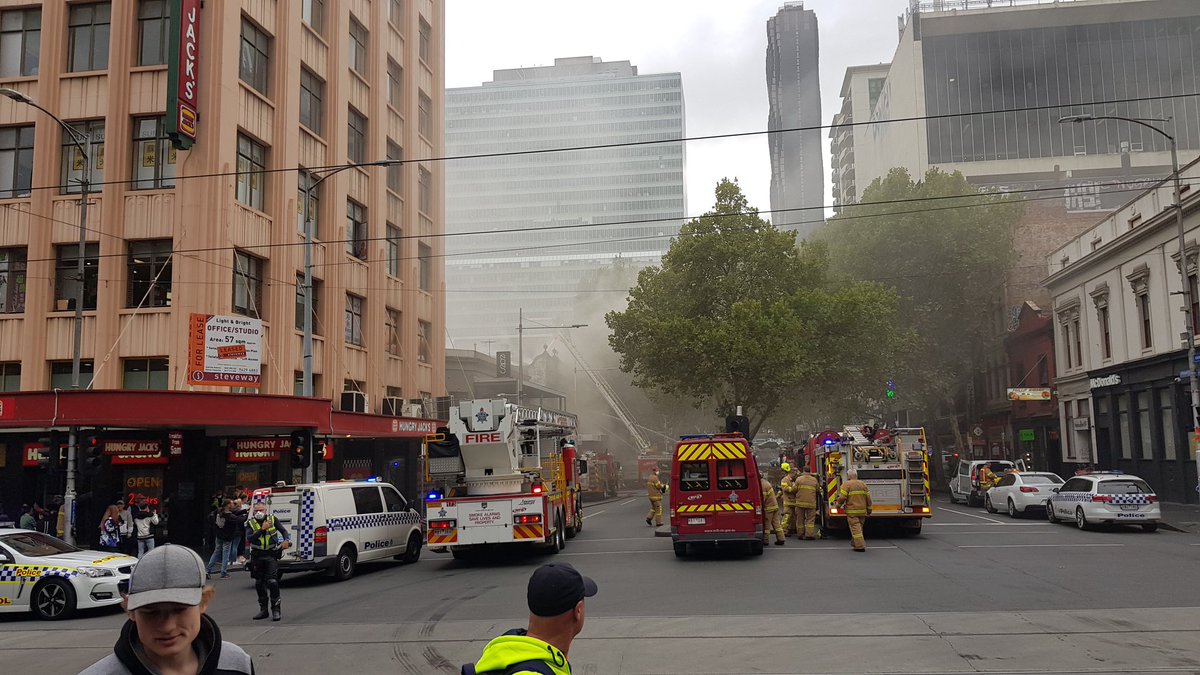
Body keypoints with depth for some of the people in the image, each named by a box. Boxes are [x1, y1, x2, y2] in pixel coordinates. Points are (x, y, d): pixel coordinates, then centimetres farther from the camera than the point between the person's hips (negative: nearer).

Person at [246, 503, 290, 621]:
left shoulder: (273, 520, 1)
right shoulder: (250, 523, 1)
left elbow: (284, 531, 8)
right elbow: (249, 538, -13)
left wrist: (286, 540, -12)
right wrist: (262, 529, -23)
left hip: (271, 555, -3)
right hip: (257, 556, 3)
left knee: (272, 581, -13)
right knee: (259, 583, 11)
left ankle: (276, 609, -7)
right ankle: (263, 610, 23)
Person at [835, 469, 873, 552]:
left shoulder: (847, 484, -8)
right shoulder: (863, 484, 10)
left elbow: (842, 497, -15)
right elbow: (868, 498, 10)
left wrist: (838, 505, 2)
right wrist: (869, 510, 19)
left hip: (852, 511, -6)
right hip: (862, 511, 6)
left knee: (855, 528, -6)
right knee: (859, 527, 18)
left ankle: (860, 546, -11)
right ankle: (854, 543, 29)